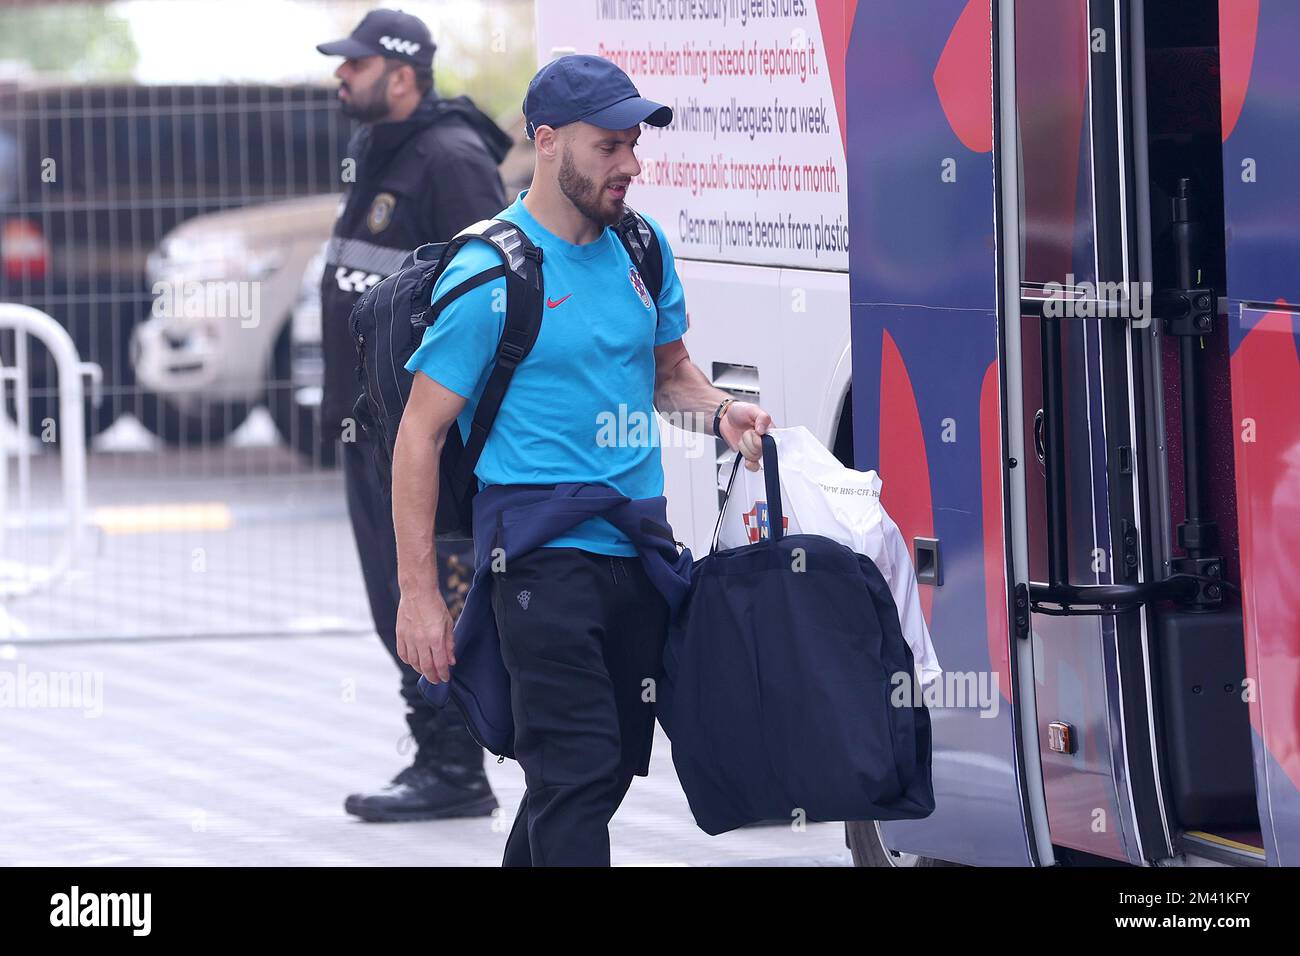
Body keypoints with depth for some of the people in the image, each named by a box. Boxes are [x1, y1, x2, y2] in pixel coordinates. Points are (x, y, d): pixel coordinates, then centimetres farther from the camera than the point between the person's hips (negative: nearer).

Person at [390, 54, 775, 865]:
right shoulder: (490, 274, -10)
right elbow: (422, 434, -8)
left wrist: (720, 411, 1)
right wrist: (419, 592, -13)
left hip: (640, 546, 7)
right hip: (546, 549, -7)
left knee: (613, 766, 11)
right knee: (579, 768, -13)